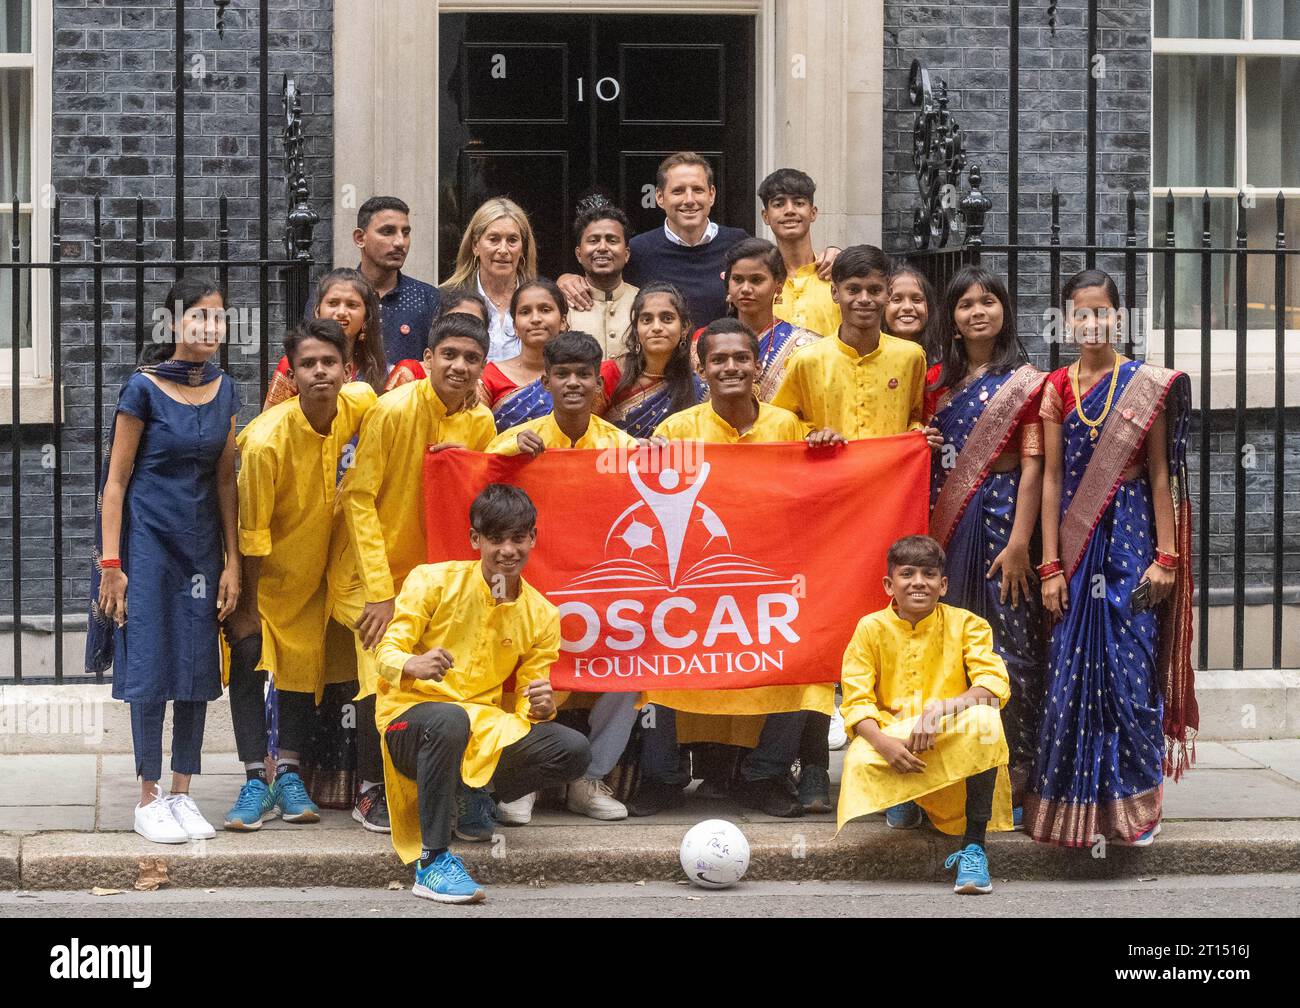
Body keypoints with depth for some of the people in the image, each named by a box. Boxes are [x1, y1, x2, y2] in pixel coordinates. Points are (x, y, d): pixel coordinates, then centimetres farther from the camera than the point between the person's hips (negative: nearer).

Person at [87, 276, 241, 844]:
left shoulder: (224, 390, 6)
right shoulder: (144, 388, -8)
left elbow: (224, 481, 9)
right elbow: (116, 480, -6)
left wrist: (232, 562, 5)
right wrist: (110, 564, -10)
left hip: (202, 545, 5)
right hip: (149, 541, -5)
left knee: (198, 670, 5)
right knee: (151, 671, -4)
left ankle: (181, 795, 14)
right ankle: (149, 801, 5)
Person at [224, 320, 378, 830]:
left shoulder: (358, 404, -17)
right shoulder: (268, 441, -30)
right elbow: (253, 532, -23)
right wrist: (247, 606, -17)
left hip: (311, 566, 5)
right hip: (260, 569, -5)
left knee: (304, 662, 6)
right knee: (248, 659, -12)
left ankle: (289, 776, 12)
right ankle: (256, 781, -9)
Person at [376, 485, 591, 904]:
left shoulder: (542, 616, 7)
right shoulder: (433, 581, -4)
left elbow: (528, 707, 8)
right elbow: (386, 652, -9)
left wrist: (541, 708, -18)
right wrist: (412, 665, -34)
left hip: (484, 727, 4)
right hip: (411, 719, -4)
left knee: (573, 751, -19)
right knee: (449, 719, -41)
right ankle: (432, 861, -33)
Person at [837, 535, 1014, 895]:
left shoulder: (965, 624, 1)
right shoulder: (871, 628, 2)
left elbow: (995, 684, -13)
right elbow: (856, 702, -5)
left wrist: (940, 709, -30)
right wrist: (884, 743, -26)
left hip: (951, 741, 0)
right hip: (892, 740, 0)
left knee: (983, 720, -35)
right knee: (858, 761, -35)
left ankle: (974, 846, -28)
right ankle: (904, 800, 6)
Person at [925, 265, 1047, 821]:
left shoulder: (1024, 382, -1)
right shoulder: (937, 381, 13)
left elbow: (1031, 466, -7)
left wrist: (1019, 542, -13)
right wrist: (920, 534, 0)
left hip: (1000, 517, -4)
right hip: (945, 525, 4)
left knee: (1006, 644, -5)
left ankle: (1015, 772, 1)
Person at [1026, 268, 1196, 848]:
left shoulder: (1146, 385, 0)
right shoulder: (1058, 389, 6)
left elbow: (1161, 474, -1)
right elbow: (1052, 479, 4)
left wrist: (1166, 557, -6)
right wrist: (1050, 566, 0)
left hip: (1130, 540, -2)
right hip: (1077, 544, 2)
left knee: (1129, 668, -4)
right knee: (1074, 668, 1)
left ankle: (1133, 803, 5)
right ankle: (1077, 803, 9)